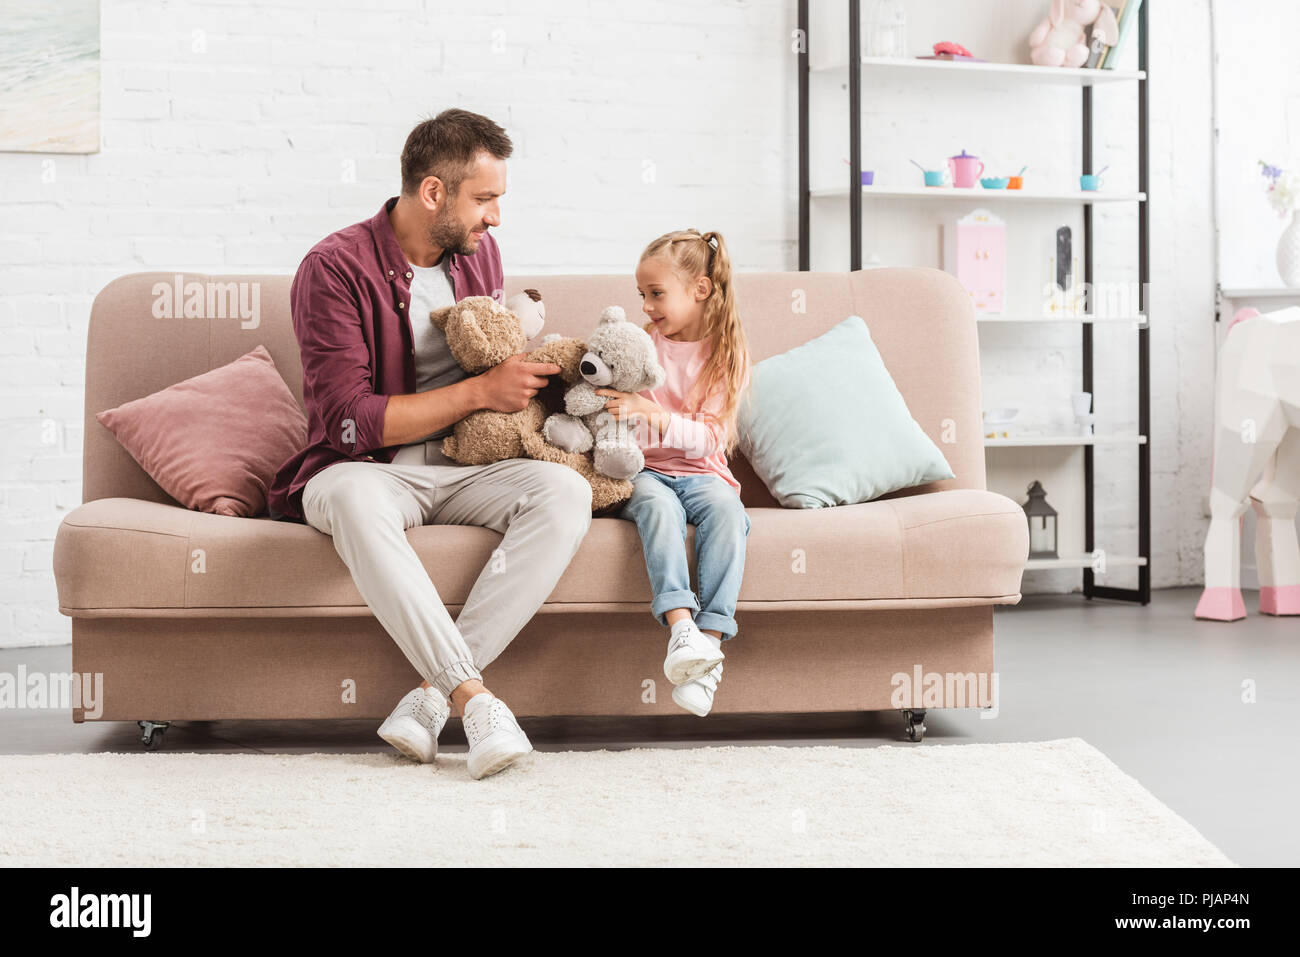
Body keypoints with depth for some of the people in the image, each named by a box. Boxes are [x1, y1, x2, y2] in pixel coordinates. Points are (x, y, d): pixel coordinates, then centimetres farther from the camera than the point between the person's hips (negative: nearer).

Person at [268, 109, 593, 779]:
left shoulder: (479, 253, 11)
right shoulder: (335, 268, -11)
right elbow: (351, 420, -18)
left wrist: (525, 371, 5)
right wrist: (479, 392, -18)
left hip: (465, 468, 5)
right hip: (367, 469, -5)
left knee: (567, 491, -26)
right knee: (355, 497, -41)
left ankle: (430, 696, -32)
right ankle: (472, 697, -43)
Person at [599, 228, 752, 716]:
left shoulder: (727, 354, 2)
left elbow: (710, 439, -8)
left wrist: (653, 414, -23)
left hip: (701, 472, 0)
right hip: (645, 471, 0)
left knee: (725, 509, -33)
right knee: (657, 506, -34)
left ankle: (711, 638, -38)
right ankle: (681, 627, -48)